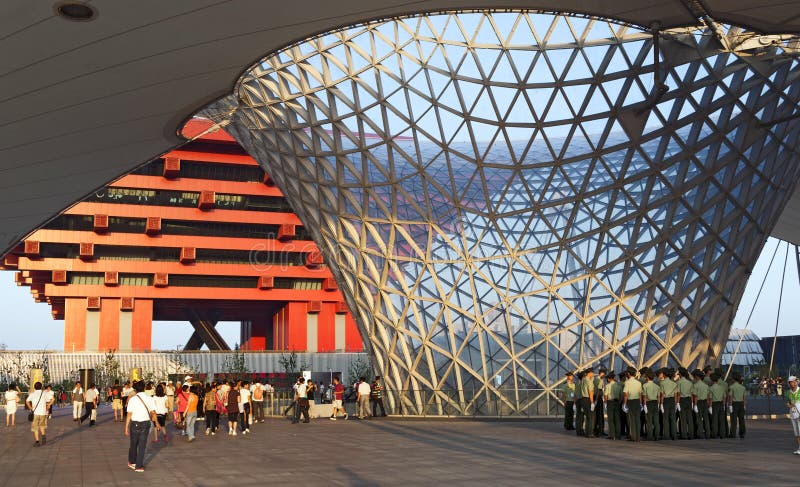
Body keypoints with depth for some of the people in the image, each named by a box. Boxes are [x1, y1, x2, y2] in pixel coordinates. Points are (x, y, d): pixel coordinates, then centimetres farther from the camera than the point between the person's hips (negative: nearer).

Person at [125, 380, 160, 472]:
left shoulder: (132, 399, -10)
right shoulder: (150, 399, -4)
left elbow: (129, 414, -11)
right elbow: (153, 413, -7)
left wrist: (126, 427, -6)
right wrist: (157, 423, 7)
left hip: (135, 423, -1)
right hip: (146, 423, 1)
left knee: (133, 444, 18)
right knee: (142, 445, 10)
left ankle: (132, 462, 36)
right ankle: (139, 466, 13)